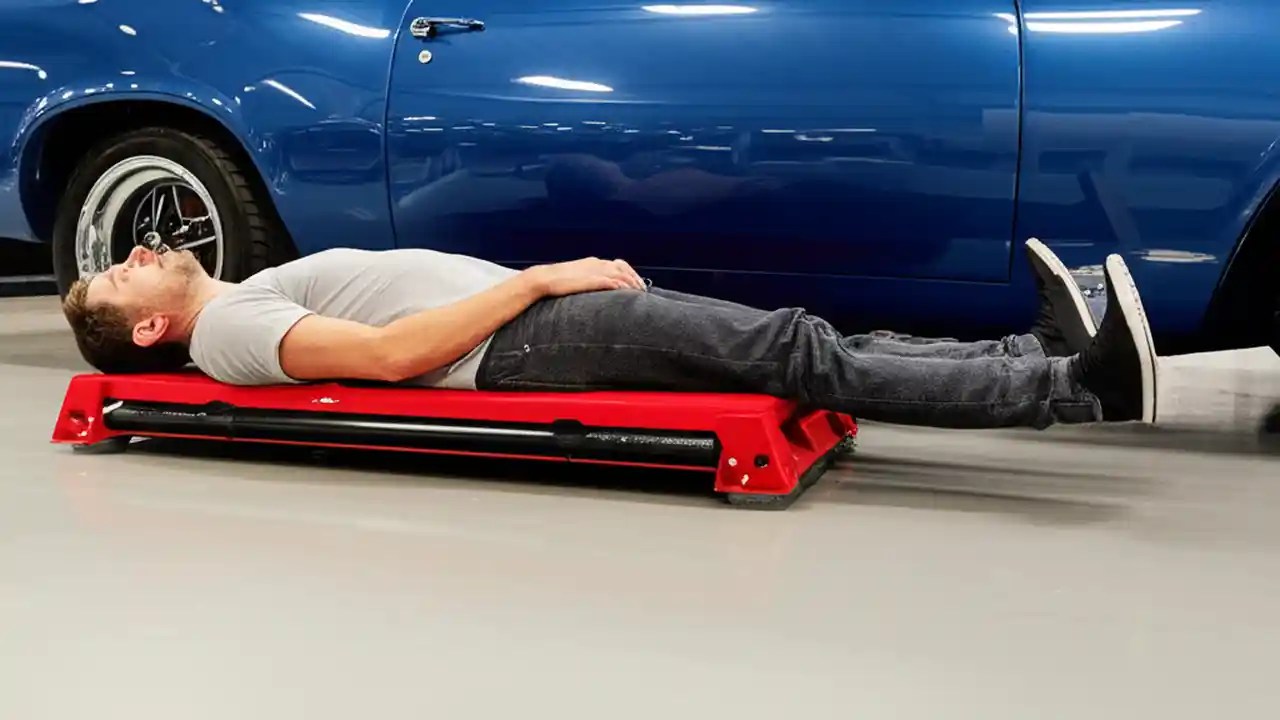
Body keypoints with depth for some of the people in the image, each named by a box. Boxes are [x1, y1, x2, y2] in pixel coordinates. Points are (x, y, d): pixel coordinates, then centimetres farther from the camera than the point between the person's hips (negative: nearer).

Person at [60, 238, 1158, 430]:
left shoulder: (257, 293, 27)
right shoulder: (226, 330, -2)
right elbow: (391, 352, -17)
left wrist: (551, 275, 12)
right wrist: (542, 277, -17)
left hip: (532, 316, 9)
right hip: (523, 349, -9)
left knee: (801, 343, -4)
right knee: (801, 354, -18)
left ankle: (1043, 353, -4)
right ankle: (1084, 385, -19)